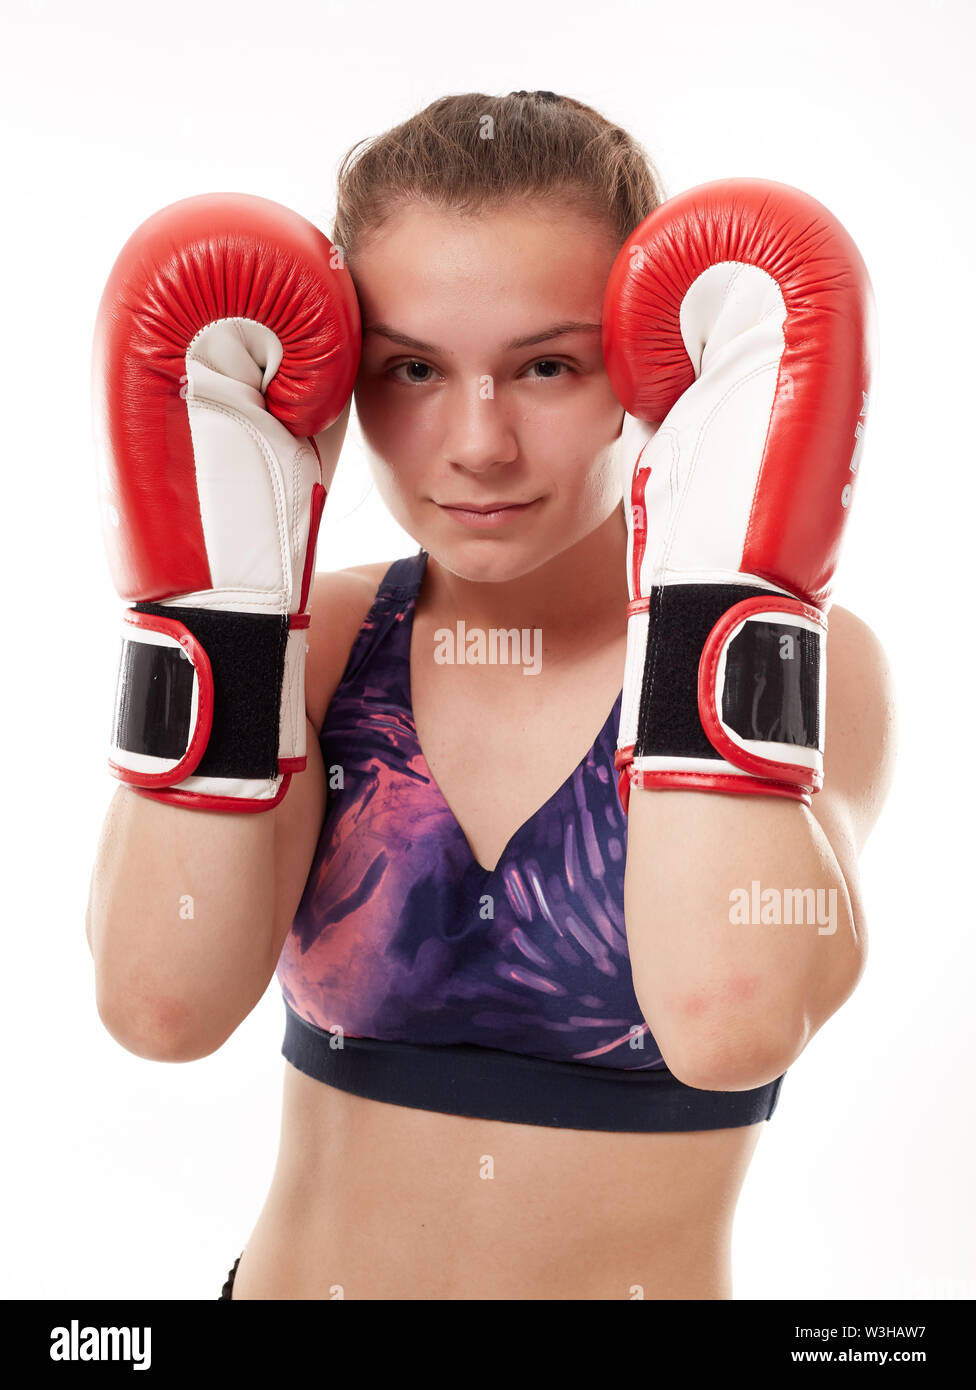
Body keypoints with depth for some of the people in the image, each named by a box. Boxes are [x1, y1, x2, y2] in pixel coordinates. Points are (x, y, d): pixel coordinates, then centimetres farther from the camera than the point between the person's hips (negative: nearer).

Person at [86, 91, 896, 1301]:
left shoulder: (804, 662, -15)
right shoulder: (314, 642, -8)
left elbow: (730, 1026, -32)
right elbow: (164, 1002, -22)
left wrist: (731, 558, -28)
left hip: (649, 1281, -1)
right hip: (300, 1272, 2)